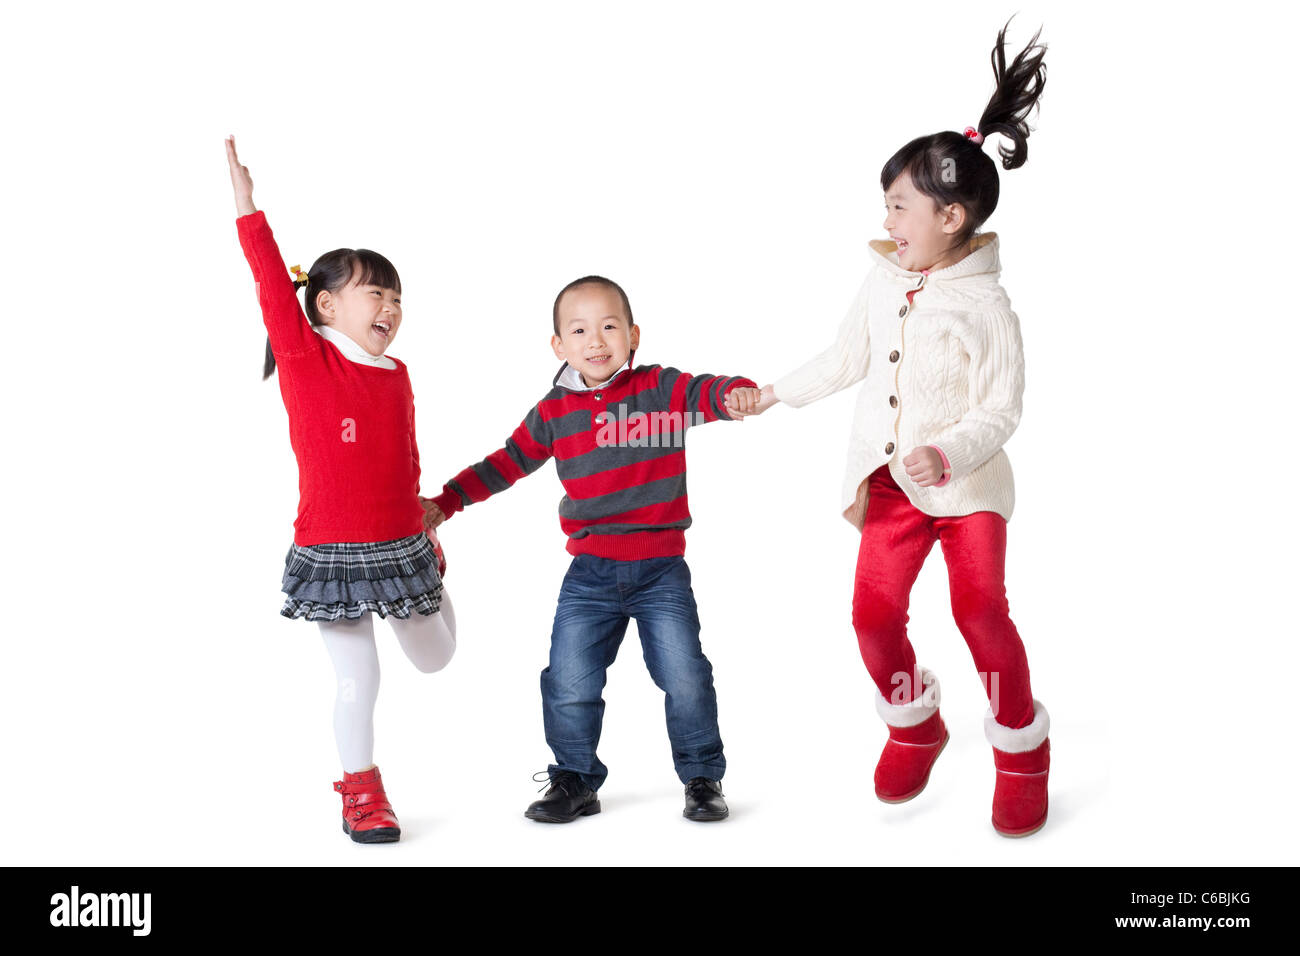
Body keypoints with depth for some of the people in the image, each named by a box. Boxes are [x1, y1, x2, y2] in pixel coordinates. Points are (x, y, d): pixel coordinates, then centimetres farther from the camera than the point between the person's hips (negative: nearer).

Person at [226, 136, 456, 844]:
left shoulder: (396, 375, 6)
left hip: (401, 543, 5)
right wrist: (248, 210, -25)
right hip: (332, 550, -5)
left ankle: (428, 584, 49)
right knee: (358, 678, 2)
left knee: (435, 659, 18)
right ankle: (362, 793, 22)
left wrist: (424, 528, 18)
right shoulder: (306, 359, -8)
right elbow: (275, 290, -19)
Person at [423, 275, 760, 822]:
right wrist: (447, 501, 15)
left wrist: (736, 394, -42)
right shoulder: (553, 412, 5)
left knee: (686, 678, -2)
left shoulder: (660, 388, -3)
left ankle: (702, 778, 17)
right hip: (590, 572, 2)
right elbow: (509, 461, 16)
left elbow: (706, 393, -18)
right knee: (569, 684, 2)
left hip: (662, 570, -2)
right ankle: (575, 782, 20)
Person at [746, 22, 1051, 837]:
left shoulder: (985, 306, -15)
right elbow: (848, 358, 16)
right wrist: (776, 394, 19)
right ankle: (914, 726, 27)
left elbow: (1000, 412, -15)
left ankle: (1022, 749, 14)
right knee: (874, 615, 1)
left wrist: (946, 454, -30)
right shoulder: (883, 285, 1)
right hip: (890, 481, 5)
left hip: (968, 486, -5)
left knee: (982, 614, -8)